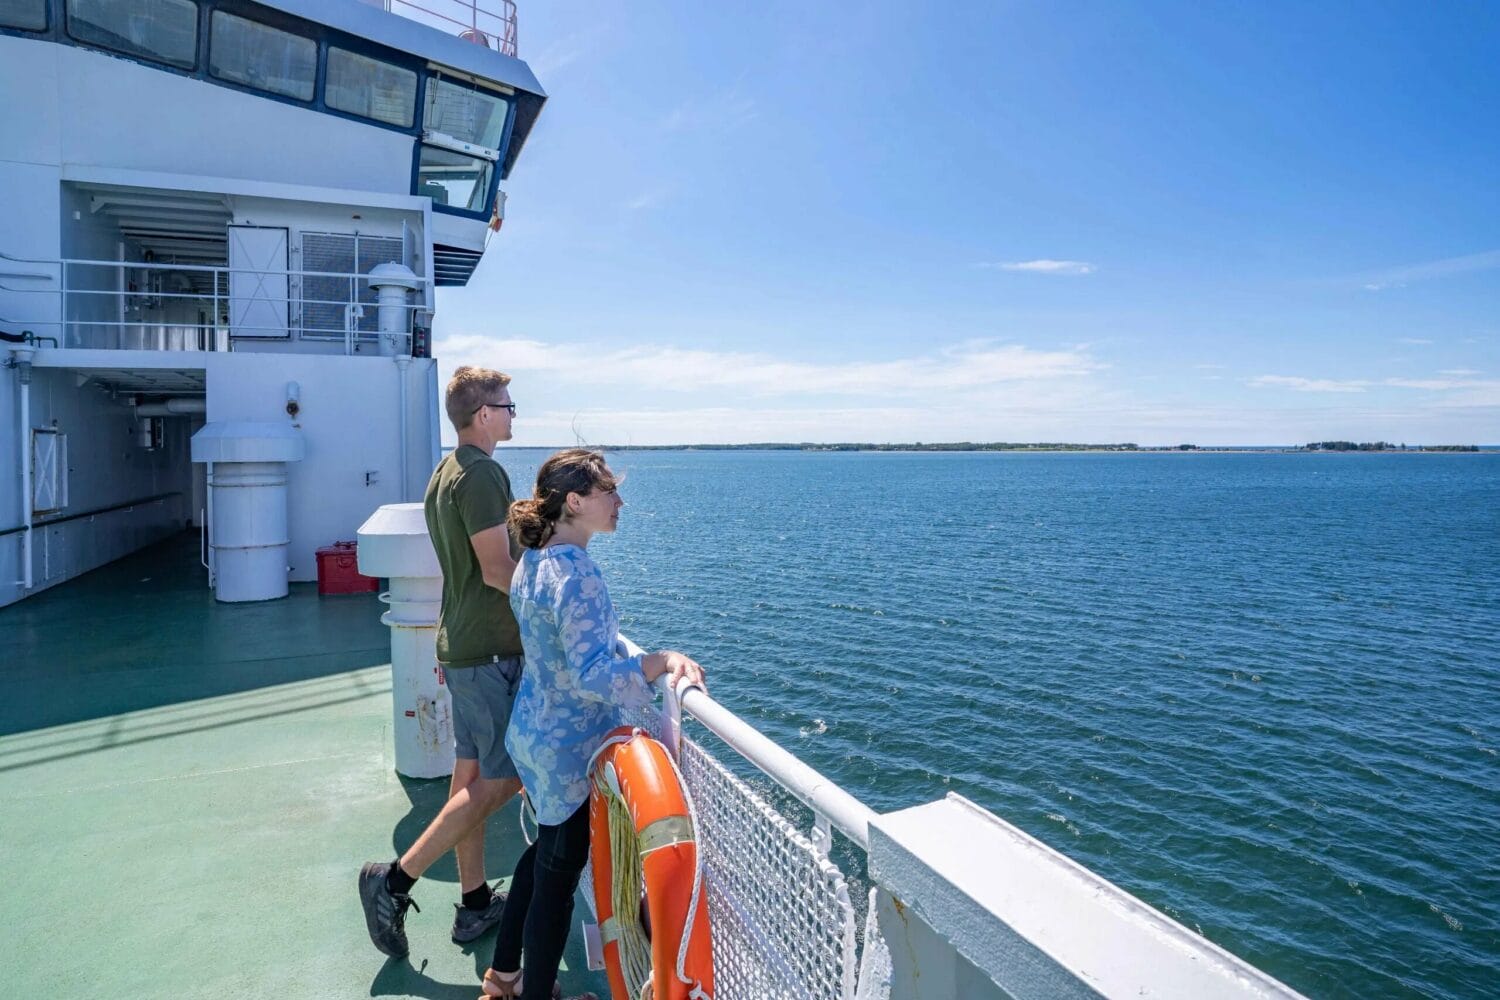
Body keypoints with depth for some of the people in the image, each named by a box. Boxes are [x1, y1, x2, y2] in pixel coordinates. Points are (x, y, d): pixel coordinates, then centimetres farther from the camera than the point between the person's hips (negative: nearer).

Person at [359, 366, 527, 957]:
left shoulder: (445, 472, 14)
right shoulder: (481, 473, -18)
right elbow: (497, 569, -21)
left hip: (461, 644, 10)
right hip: (490, 650, -10)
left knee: (471, 775, 14)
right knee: (500, 780, -1)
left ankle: (475, 903, 25)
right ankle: (395, 881, 7)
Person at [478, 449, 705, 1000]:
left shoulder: (533, 561, 3)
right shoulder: (576, 573, -27)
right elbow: (590, 676, -32)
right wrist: (663, 660, -36)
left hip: (531, 732, 10)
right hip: (568, 749, -9)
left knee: (540, 855, 26)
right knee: (557, 879, 9)